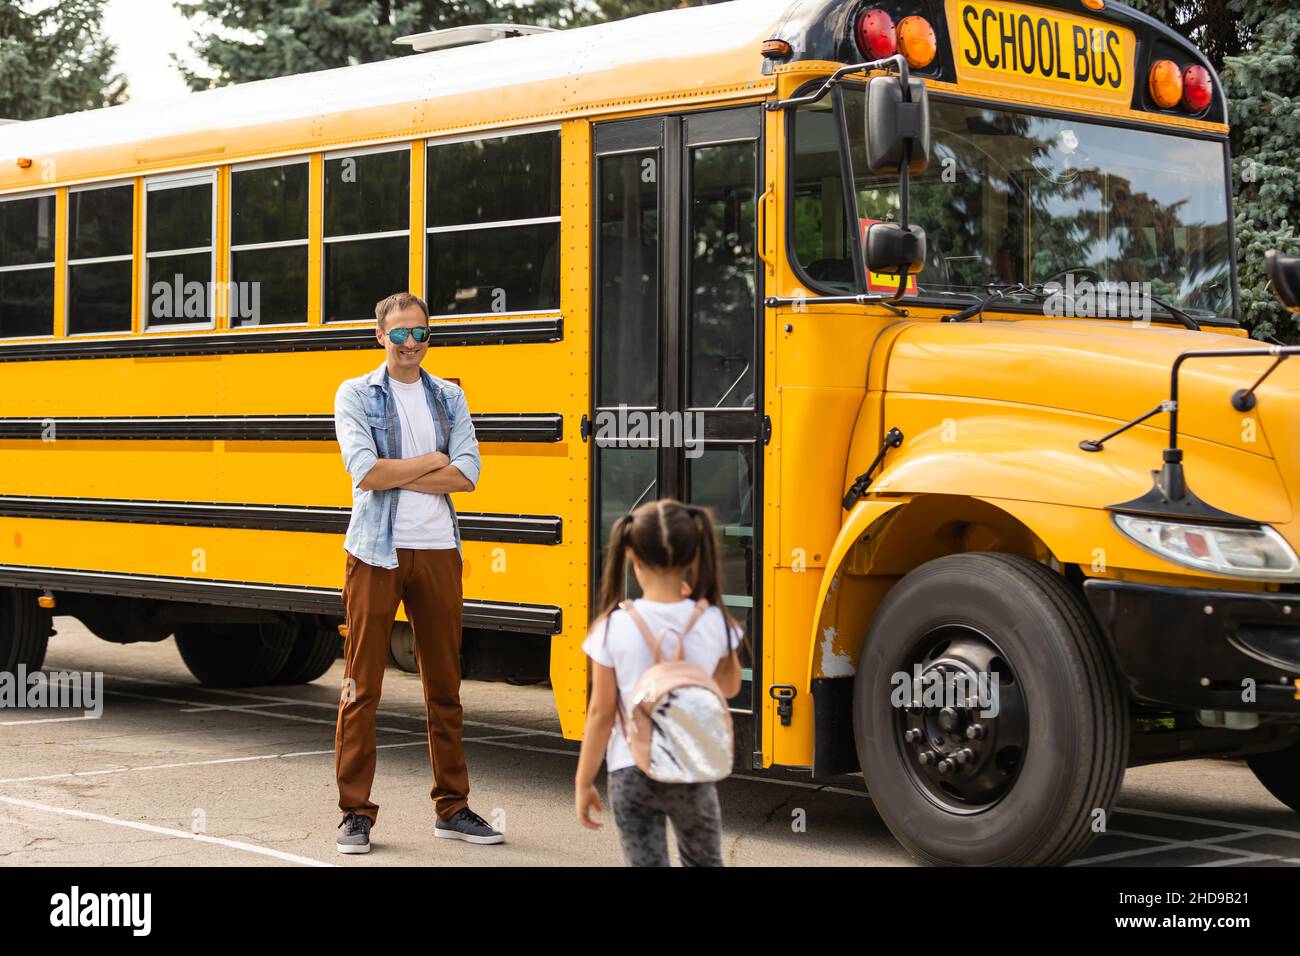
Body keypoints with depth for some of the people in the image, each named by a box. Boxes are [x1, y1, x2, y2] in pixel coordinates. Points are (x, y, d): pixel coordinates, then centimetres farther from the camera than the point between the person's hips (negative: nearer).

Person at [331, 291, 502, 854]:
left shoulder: (449, 397, 11)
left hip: (438, 551, 3)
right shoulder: (355, 395, 2)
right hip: (376, 551, -3)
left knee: (444, 685, 9)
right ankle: (356, 813, 5)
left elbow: (467, 474, -3)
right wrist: (431, 461, -6)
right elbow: (366, 472, -14)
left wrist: (396, 474, -10)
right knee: (362, 685, -1)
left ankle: (452, 807, 18)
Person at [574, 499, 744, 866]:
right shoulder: (713, 623, -9)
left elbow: (601, 712, -9)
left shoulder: (614, 627, -13)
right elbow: (730, 687, 10)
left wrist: (583, 782, 2)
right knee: (704, 862, 23)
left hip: (631, 772, -2)